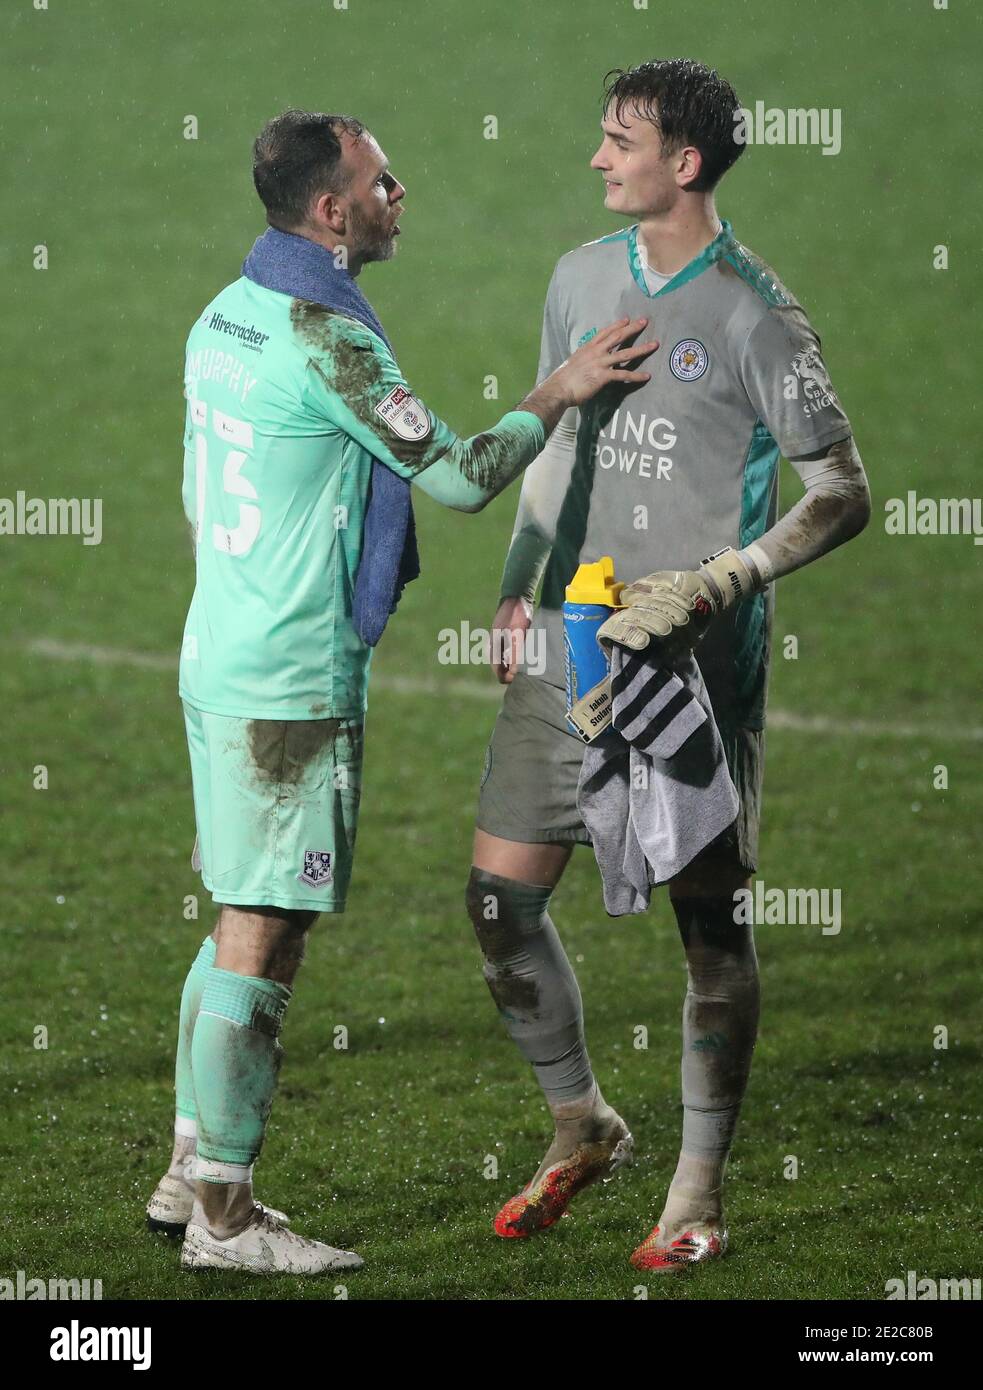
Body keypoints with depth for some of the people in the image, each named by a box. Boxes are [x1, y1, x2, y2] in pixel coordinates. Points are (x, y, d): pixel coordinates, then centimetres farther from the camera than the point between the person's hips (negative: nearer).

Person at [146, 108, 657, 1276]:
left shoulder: (227, 316, 11)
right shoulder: (324, 338, -18)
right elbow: (460, 477, -16)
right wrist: (557, 393, -3)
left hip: (221, 660, 10)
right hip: (294, 684, -10)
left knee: (243, 925, 16)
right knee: (263, 935, -4)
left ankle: (192, 1174, 22)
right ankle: (224, 1217, 0)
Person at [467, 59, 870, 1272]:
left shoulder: (752, 317, -10)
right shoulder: (582, 279, 8)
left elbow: (843, 496, -10)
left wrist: (713, 585, -20)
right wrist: (519, 588, 14)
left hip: (697, 670, -6)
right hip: (567, 651, 6)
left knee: (709, 920, 2)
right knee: (499, 899, 4)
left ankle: (698, 1191, 13)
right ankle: (581, 1128, 26)